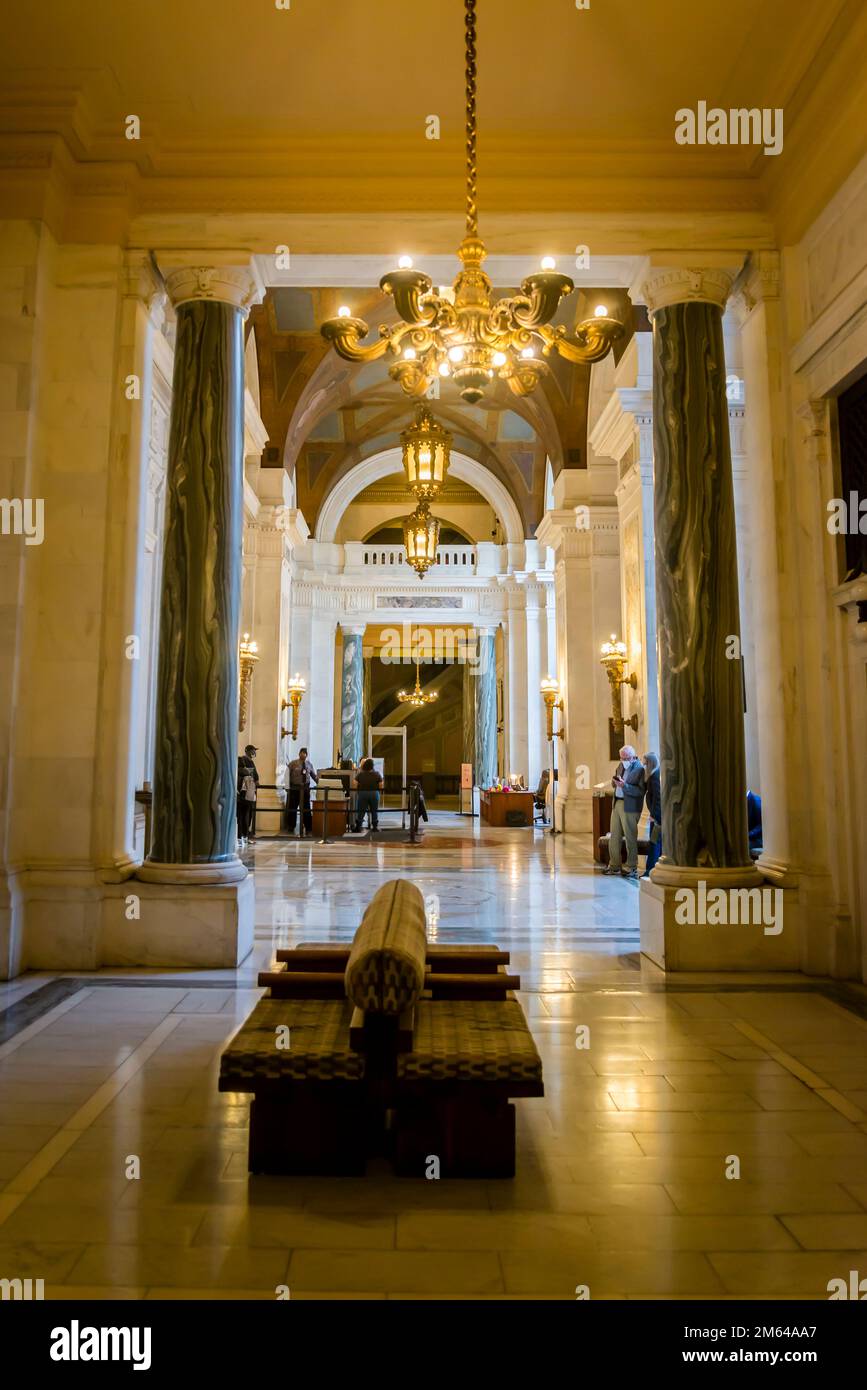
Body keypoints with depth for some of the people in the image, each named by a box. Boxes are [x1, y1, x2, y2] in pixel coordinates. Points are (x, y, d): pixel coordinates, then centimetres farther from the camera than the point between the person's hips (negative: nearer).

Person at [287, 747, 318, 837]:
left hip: (305, 788, 2)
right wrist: (288, 786, -10)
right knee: (292, 808, 6)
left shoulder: (309, 764, 5)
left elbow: (314, 775, 11)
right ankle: (291, 828, 18)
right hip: (294, 788, -2)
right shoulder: (293, 763, -4)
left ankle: (308, 829, 11)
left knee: (307, 809, 4)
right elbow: (287, 774, -4)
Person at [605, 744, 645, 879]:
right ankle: (614, 865, 22)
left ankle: (632, 868, 9)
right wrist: (614, 782, -1)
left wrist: (624, 785, -27)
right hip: (617, 803, 8)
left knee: (630, 837, 0)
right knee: (614, 836, 11)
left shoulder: (640, 769, -12)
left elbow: (641, 791, -20)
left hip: (629, 806, -7)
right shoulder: (621, 765, 12)